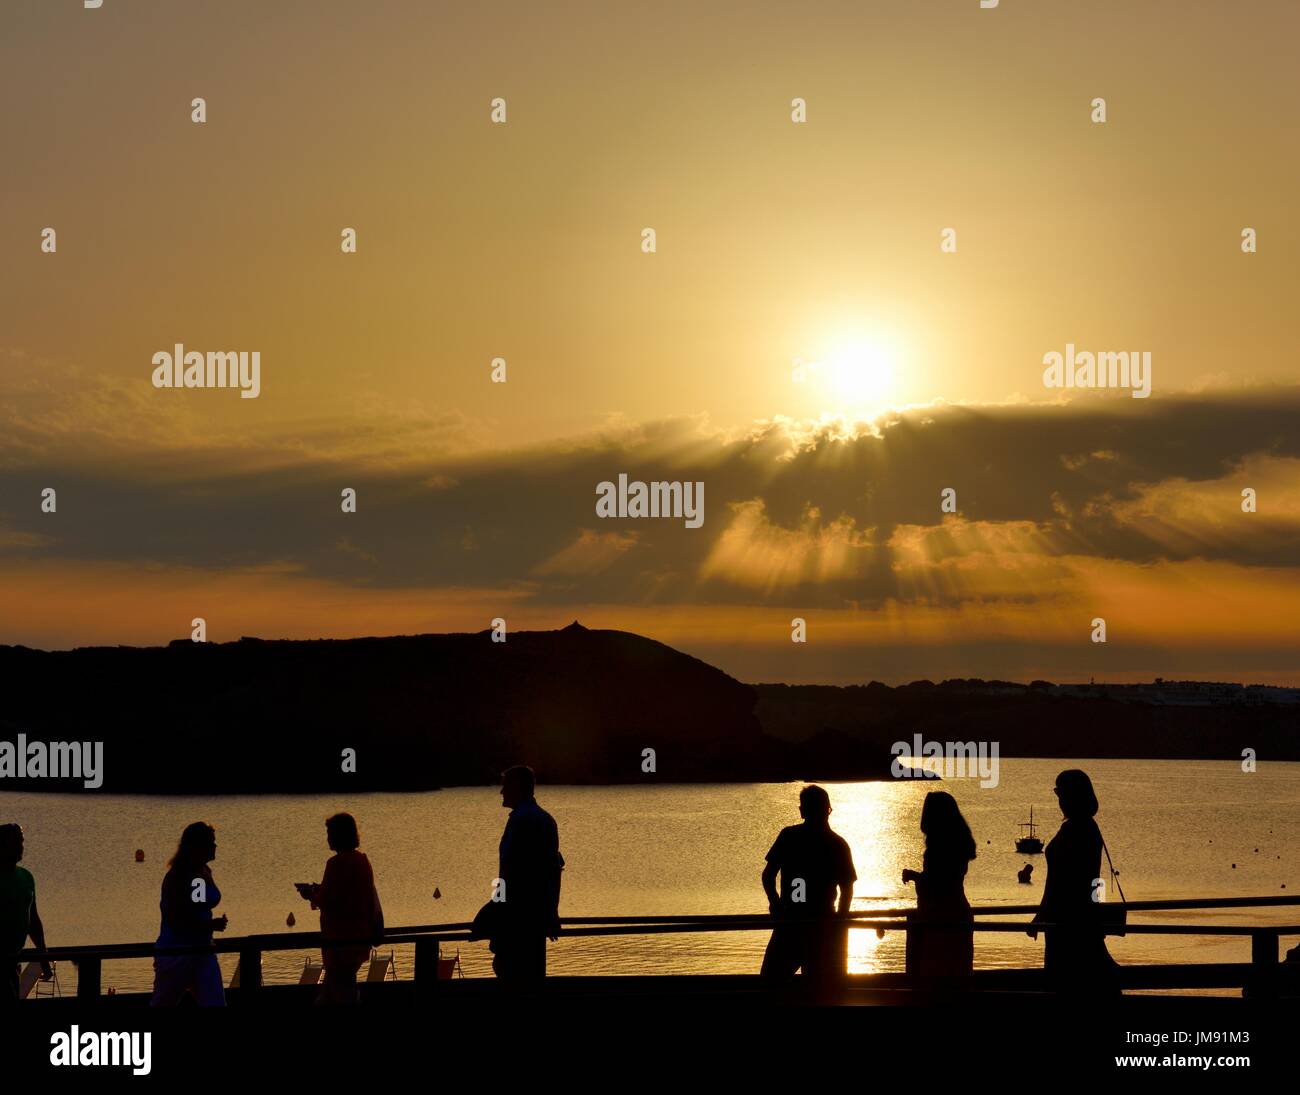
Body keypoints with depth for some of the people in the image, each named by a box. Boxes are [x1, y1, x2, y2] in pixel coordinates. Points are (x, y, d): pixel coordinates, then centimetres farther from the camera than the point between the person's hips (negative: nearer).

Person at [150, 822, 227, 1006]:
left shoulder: (205, 873, 8)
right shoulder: (177, 876, -16)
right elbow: (176, 921, -22)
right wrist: (211, 925, -24)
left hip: (202, 952, 7)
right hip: (175, 954, -7)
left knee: (215, 1003, -3)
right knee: (161, 1004, 8)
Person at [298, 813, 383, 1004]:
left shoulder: (336, 863, -17)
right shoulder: (362, 860, 9)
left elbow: (328, 902, -19)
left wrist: (311, 895, 0)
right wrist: (320, 890, 19)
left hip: (340, 940, -9)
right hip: (361, 937, 9)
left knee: (344, 996, -4)